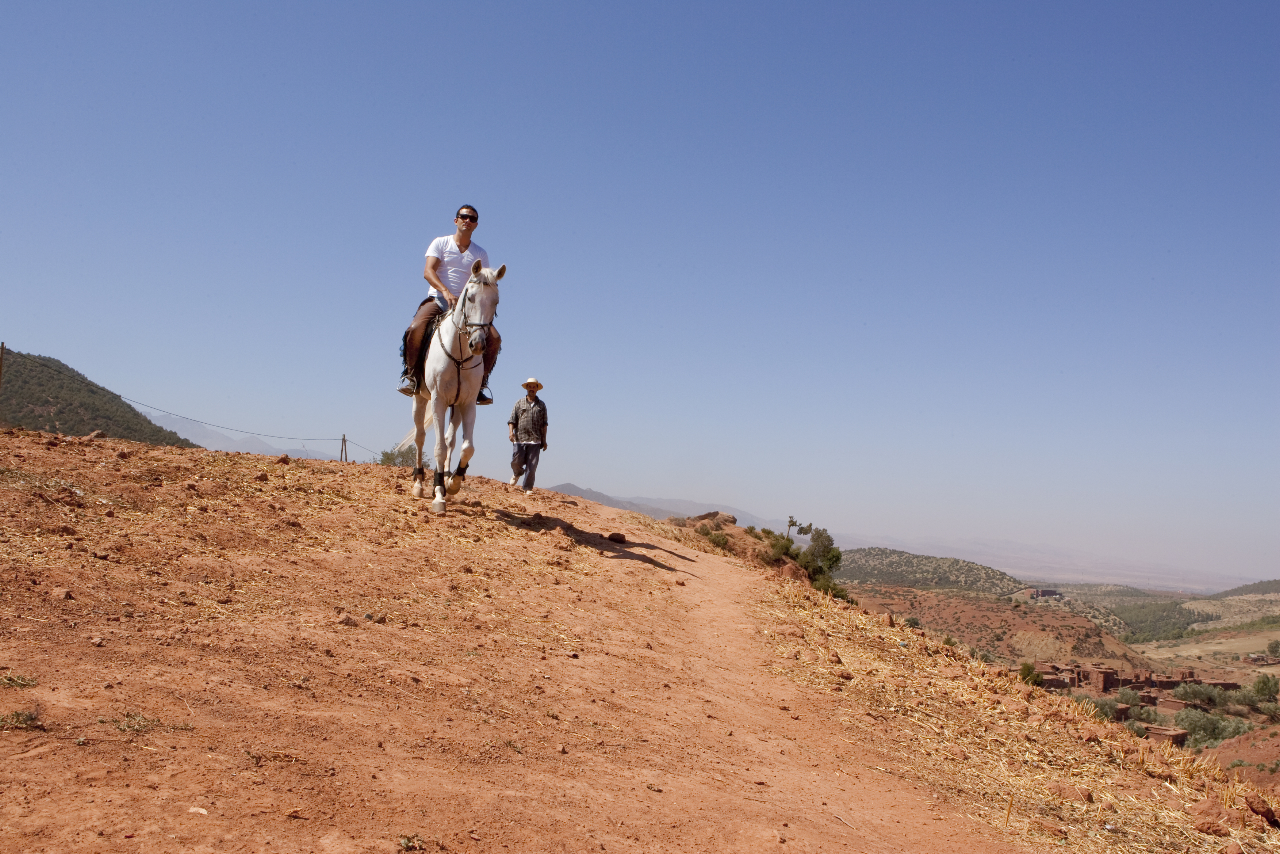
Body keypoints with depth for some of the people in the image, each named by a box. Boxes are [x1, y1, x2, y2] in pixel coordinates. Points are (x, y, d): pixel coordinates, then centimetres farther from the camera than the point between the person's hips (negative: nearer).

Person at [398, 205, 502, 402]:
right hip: (438, 300, -3)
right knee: (415, 329, -31)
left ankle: (479, 384, -3)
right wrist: (445, 292, -27)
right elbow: (428, 271, -9)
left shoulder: (480, 253, 13)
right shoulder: (440, 243, 5)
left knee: (494, 339, -16)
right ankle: (410, 374, -8)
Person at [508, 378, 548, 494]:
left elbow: (544, 424, 14)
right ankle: (518, 473, 32)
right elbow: (512, 420, 7)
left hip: (535, 441, 0)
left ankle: (528, 488, 3)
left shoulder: (541, 405, 15)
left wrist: (544, 440, 9)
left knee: (532, 466, -5)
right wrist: (511, 431, -11)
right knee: (516, 462, -3)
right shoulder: (519, 403, 11)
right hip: (519, 439, 0)